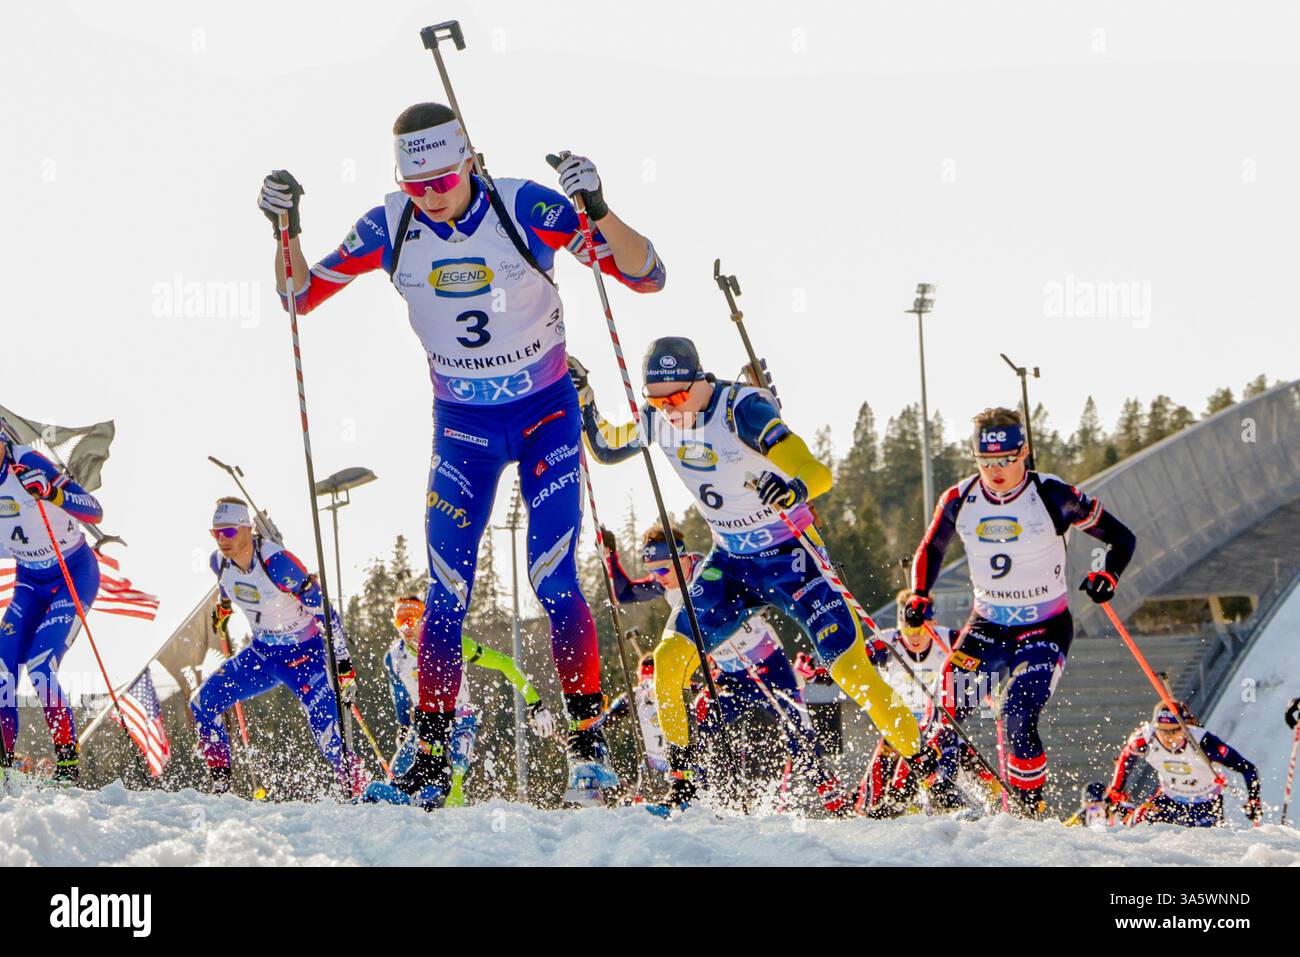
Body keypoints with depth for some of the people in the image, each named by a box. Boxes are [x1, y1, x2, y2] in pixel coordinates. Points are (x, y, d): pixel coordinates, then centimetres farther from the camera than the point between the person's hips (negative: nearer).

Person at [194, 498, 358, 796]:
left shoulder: (277, 563, -29)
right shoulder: (220, 562, -9)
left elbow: (324, 611, -25)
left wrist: (344, 666, -26)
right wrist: (223, 607, 38)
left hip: (303, 655, -7)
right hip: (260, 654, 7)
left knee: (327, 735, -23)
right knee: (202, 704, -2)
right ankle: (220, 785, 7)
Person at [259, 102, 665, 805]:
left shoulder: (527, 210, -20)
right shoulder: (390, 229, -10)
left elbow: (647, 277, -22)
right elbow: (301, 295, 1)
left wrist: (598, 213, -39)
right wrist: (285, 231, -17)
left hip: (546, 413, -3)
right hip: (461, 425, 3)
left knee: (553, 580, -13)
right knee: (446, 593, -5)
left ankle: (588, 746, -4)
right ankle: (431, 758, 1)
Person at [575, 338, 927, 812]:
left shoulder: (742, 408, -25)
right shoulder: (658, 419, -5)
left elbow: (818, 473, -35)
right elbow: (606, 448, 16)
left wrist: (794, 490, -57)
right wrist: (582, 400, -1)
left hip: (789, 554, -6)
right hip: (730, 560, 6)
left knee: (851, 669, -16)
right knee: (669, 659, -9)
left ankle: (926, 765, -7)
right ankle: (683, 784, 4)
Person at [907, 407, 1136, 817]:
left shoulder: (1054, 496, -15)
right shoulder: (959, 500, -5)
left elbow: (1121, 538, -5)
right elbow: (929, 551, 14)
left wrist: (1108, 576, -24)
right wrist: (919, 596, -4)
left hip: (1046, 629, -4)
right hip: (987, 626, 4)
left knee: (1018, 719, -22)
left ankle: (1030, 810, -3)